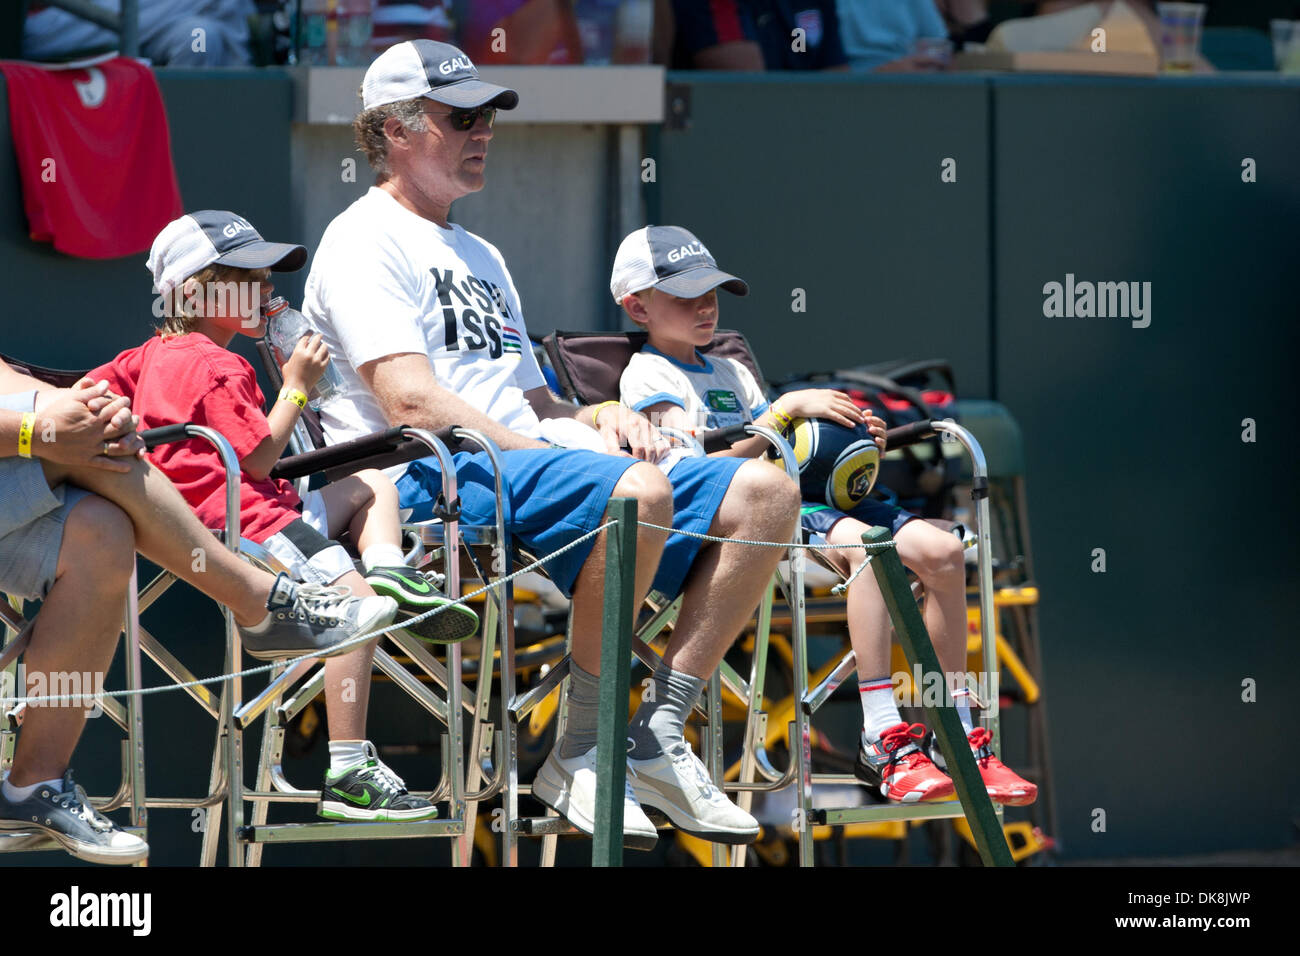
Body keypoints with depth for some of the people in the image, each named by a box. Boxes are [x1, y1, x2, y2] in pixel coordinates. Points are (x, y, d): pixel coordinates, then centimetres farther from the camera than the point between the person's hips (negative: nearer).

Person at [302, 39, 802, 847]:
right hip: (431, 483, -9)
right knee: (637, 490, -37)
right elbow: (411, 400, -13)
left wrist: (600, 418, 5)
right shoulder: (365, 242, 2)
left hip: (528, 465, 9)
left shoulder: (481, 257, 32)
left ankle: (657, 740, -15)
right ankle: (580, 754, -26)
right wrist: (546, 450, -17)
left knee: (764, 492, -8)